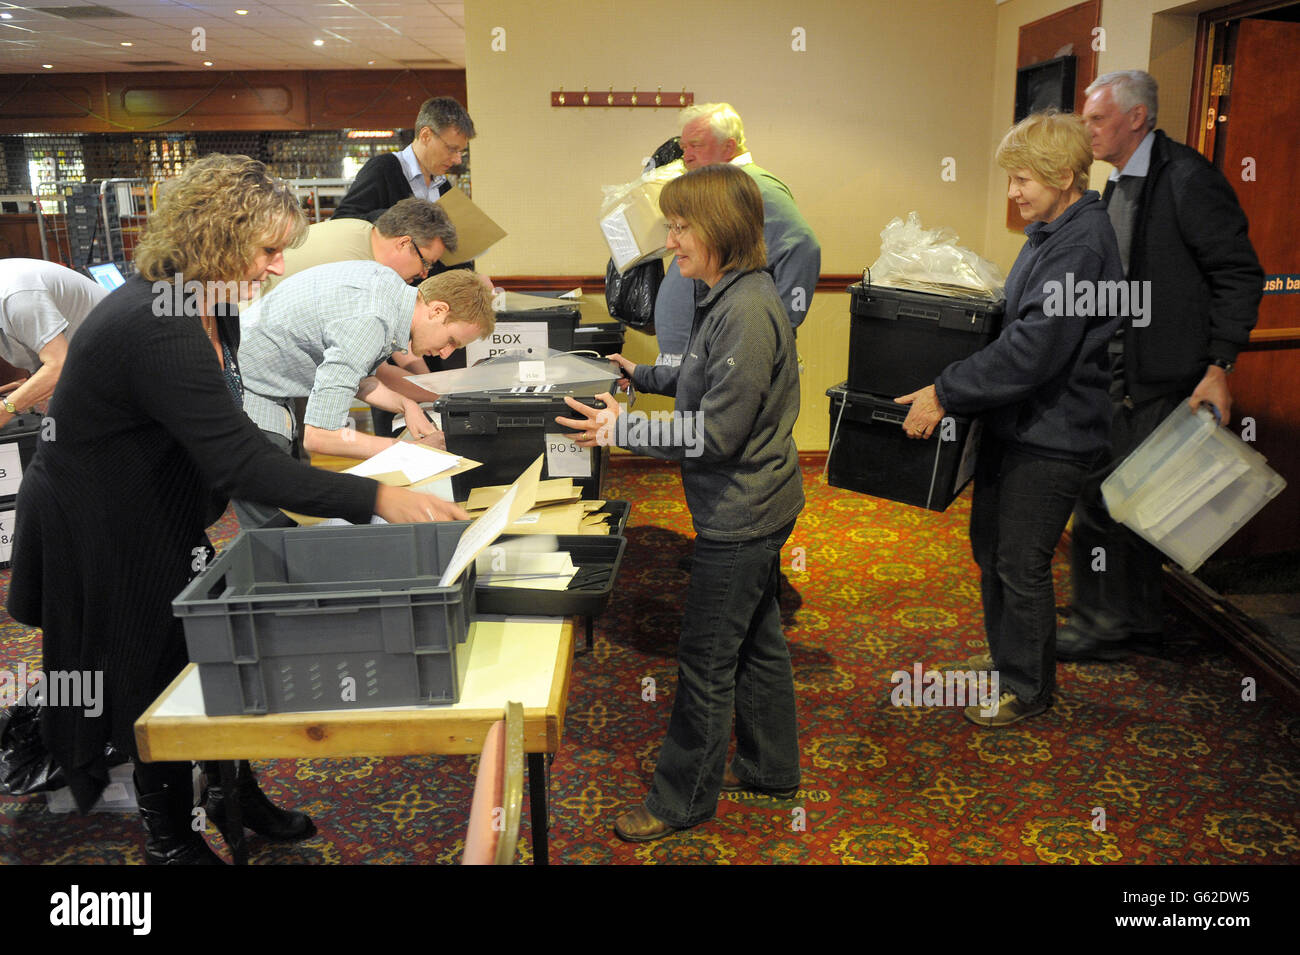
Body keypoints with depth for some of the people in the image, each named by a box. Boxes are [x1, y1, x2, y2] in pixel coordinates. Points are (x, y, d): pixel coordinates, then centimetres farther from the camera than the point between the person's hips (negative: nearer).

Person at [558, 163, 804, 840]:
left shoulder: (746, 311, -25)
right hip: (753, 507, 10)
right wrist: (640, 374, 17)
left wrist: (624, 430, -21)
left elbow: (717, 433, -25)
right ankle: (768, 767, 39)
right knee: (756, 639, 21)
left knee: (705, 658, 3)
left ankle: (682, 799, 20)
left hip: (740, 516, -10)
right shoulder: (730, 296, 7)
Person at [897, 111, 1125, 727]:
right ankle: (1005, 666, 34)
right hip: (1015, 423, 10)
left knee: (1020, 565, 2)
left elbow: (1033, 348, -29)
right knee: (989, 545, 17)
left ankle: (1028, 688, 22)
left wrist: (944, 393, -27)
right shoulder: (1049, 232, 11)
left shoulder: (1082, 246, -21)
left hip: (1051, 435, -10)